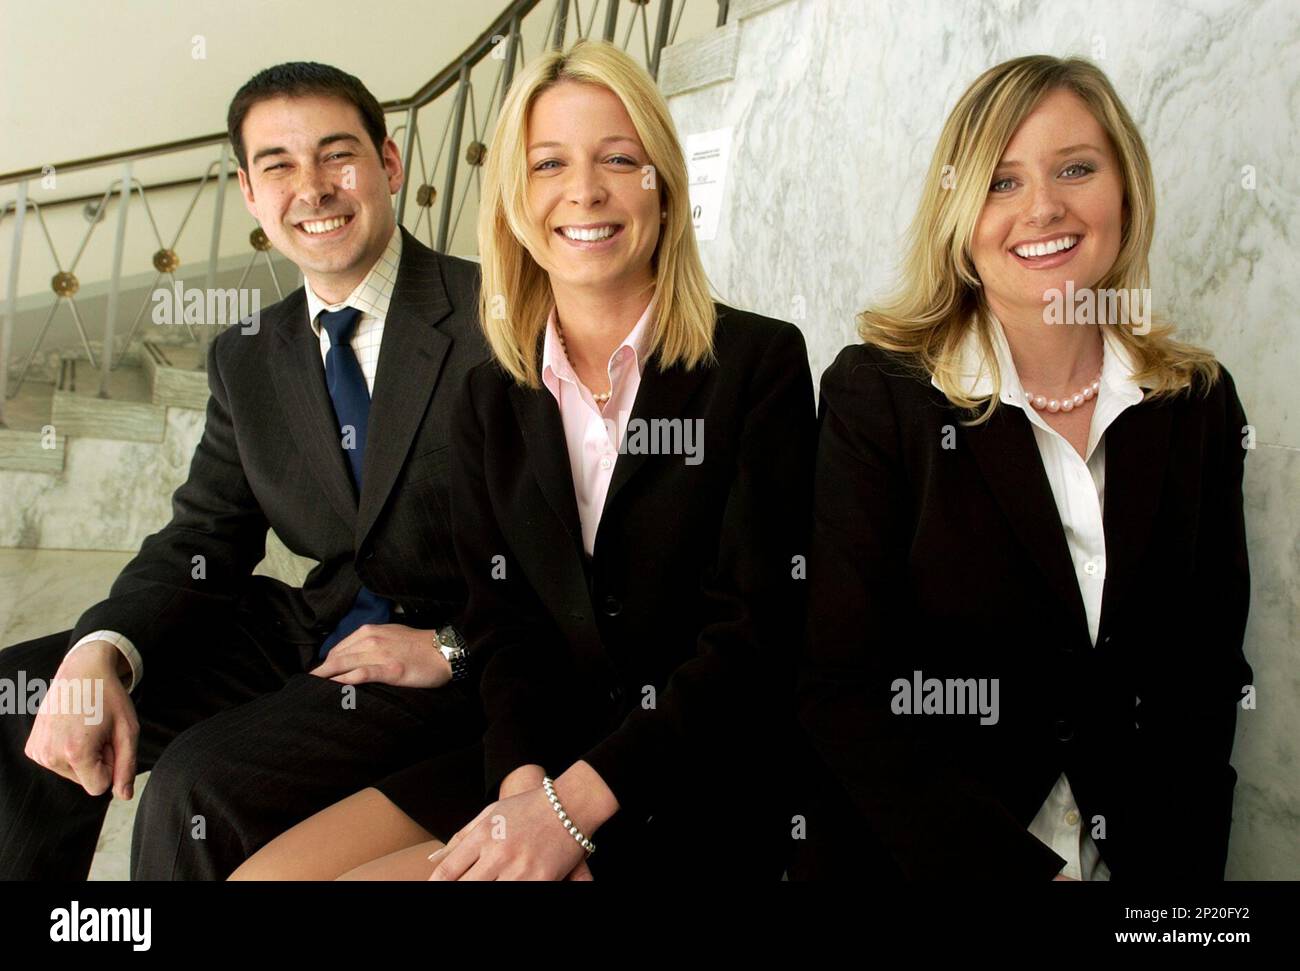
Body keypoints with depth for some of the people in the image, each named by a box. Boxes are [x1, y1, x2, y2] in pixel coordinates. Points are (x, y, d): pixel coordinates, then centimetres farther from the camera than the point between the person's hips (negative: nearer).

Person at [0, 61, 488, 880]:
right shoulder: (248, 360, 9)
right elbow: (203, 543, 6)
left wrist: (454, 650, -19)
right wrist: (97, 655, -13)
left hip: (462, 665, -6)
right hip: (312, 630, 6)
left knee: (201, 784, -26)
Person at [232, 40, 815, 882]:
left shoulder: (762, 364, -6)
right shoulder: (493, 399, 8)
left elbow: (757, 634, -12)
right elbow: (504, 621, 5)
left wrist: (570, 806, -19)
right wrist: (524, 779, -15)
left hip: (706, 782, -4)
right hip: (550, 751, 5)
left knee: (370, 874, -20)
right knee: (263, 872, -10)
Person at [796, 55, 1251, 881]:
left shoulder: (1199, 403, -3)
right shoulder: (875, 392, -14)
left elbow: (1209, 674, 1)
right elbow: (842, 690, -16)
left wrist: (1179, 861, -10)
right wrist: (1019, 870, -20)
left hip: (1140, 854, 3)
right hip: (914, 856, -3)